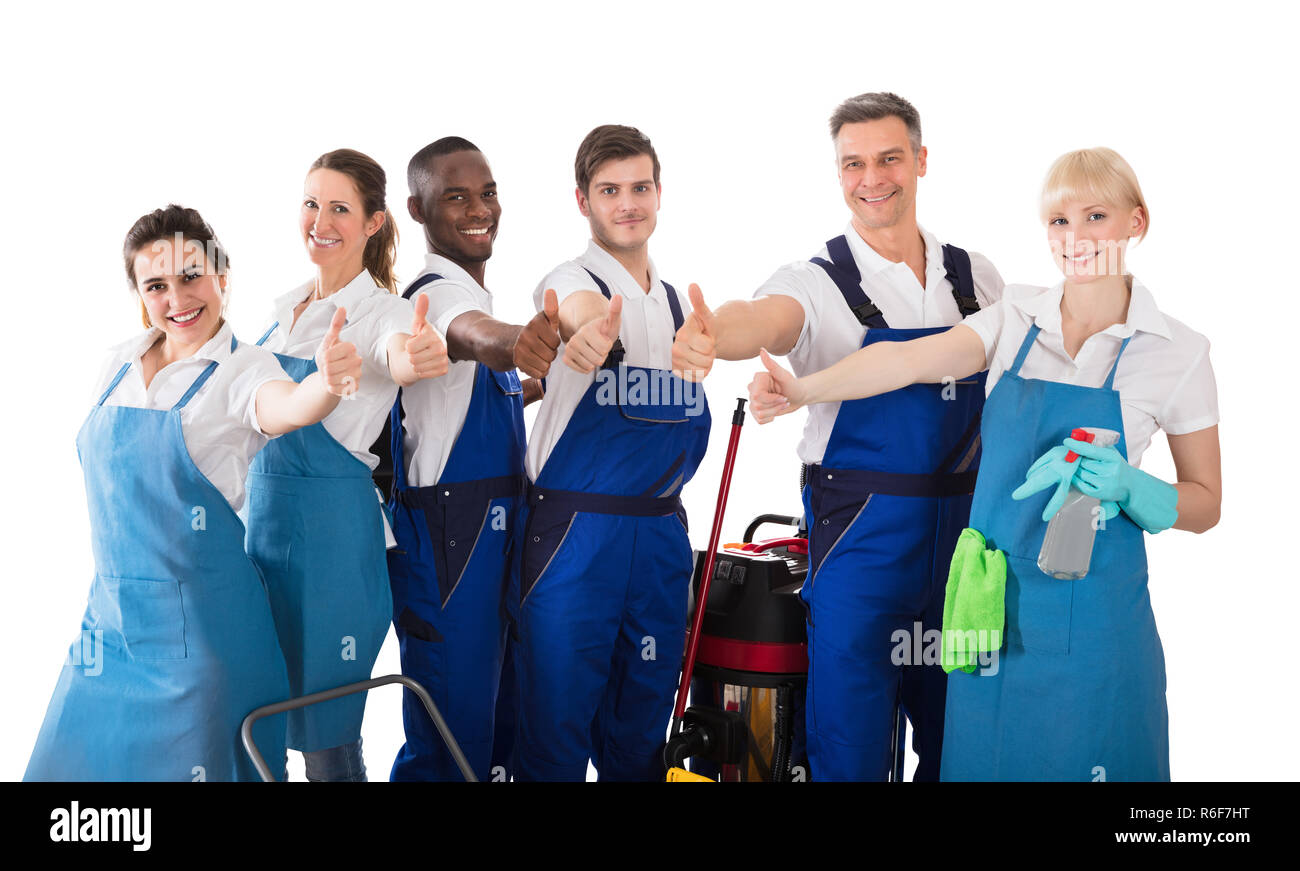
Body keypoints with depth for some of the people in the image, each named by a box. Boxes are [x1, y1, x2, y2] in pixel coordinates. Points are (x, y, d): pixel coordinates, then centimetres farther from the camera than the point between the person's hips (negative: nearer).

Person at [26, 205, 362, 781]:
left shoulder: (243, 368, -9)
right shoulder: (118, 367, 8)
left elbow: (288, 409, -32)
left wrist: (328, 383, -54)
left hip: (199, 618, -5)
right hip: (112, 608, 6)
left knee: (189, 763, 0)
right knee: (85, 757, 11)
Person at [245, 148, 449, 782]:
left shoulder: (383, 311, -11)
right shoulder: (288, 308, 10)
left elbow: (396, 353, -36)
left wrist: (410, 358, -57)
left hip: (330, 523, -7)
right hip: (263, 514, 7)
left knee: (326, 735, 0)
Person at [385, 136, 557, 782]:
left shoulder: (468, 290, 17)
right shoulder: (437, 292, -16)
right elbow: (473, 337, -42)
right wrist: (515, 342, -62)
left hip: (492, 532, 10)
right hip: (447, 538, -10)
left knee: (495, 717, 18)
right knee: (450, 733, -7)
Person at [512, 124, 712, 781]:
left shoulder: (676, 301, 13)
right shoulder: (571, 283, -8)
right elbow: (581, 315, -34)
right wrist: (590, 335, -56)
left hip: (660, 531, 6)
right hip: (573, 531, -6)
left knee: (641, 728, 13)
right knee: (557, 724, -2)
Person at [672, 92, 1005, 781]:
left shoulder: (977, 279, 8)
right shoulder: (817, 284, -6)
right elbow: (759, 319, -27)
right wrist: (708, 336, -50)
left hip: (964, 529, 4)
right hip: (860, 533, -4)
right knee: (850, 753, -3)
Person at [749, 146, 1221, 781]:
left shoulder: (1176, 352, -2)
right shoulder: (1017, 319, 4)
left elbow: (1204, 504, 3)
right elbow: (910, 358, -11)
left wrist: (1126, 487, -17)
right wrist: (802, 389, -28)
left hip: (1090, 607, -3)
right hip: (991, 598, 3)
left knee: (1083, 763, 2)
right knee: (981, 760, 10)